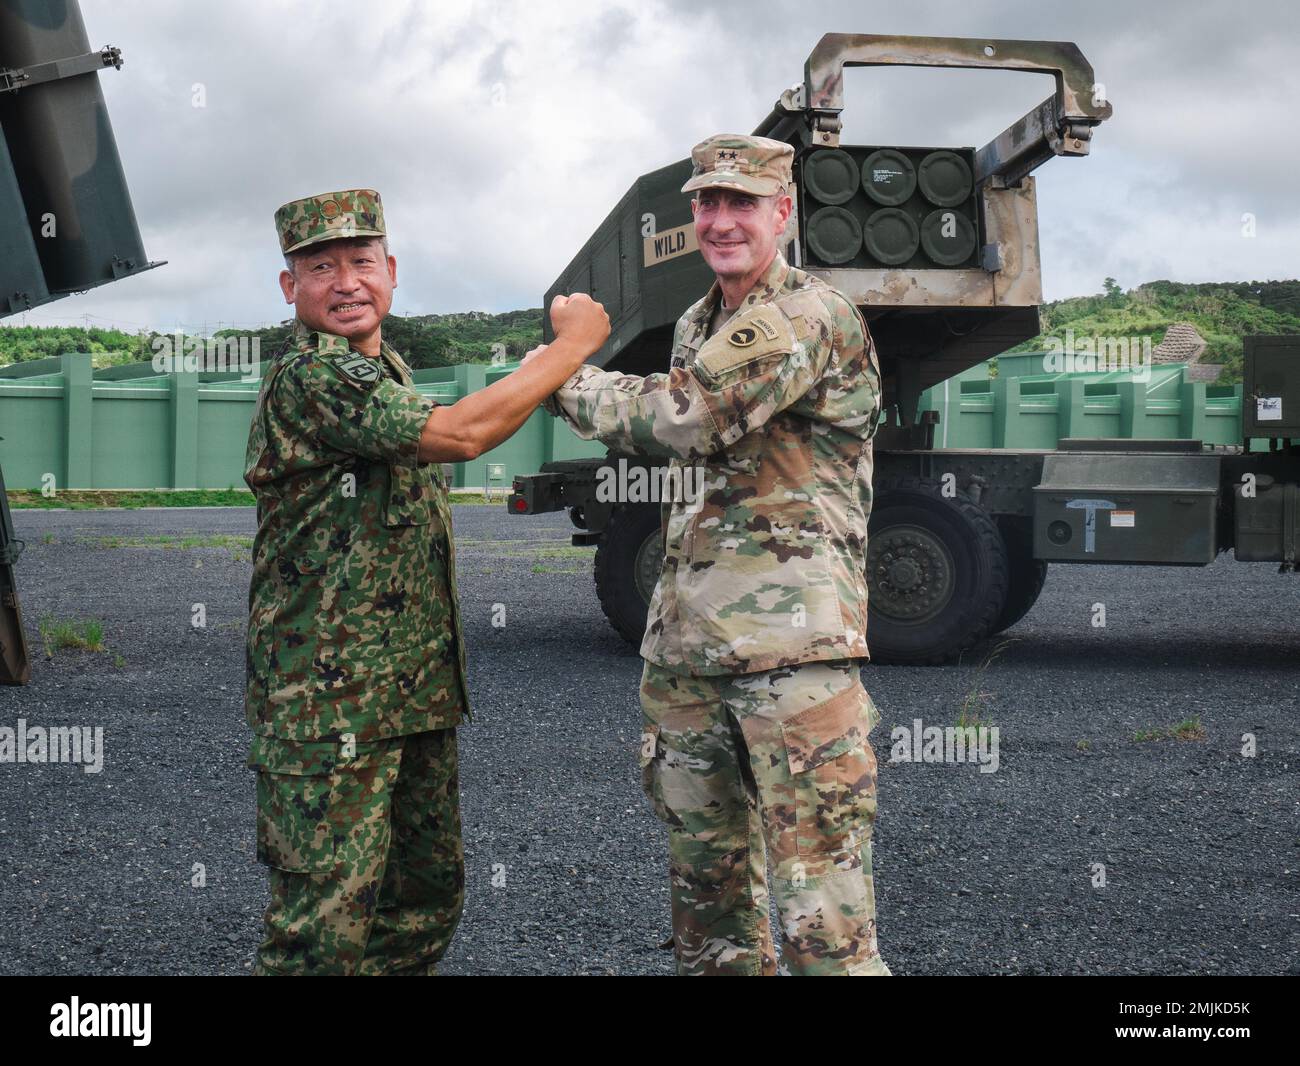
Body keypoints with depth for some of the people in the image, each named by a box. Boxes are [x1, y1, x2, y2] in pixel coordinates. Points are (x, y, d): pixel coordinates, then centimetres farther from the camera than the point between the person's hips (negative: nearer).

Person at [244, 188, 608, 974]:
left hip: (416, 692, 10)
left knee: (427, 893, 16)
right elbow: (460, 433, -26)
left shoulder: (385, 373, 17)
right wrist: (575, 343, -17)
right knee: (327, 916, -7)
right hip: (333, 700, -10)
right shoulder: (309, 377, -17)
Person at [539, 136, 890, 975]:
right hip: (686, 643, 9)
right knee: (707, 881, 16)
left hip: (791, 639, -9)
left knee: (822, 902, -12)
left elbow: (685, 421, -20)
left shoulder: (815, 318, -11)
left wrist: (564, 380, -5)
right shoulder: (697, 327, 18)